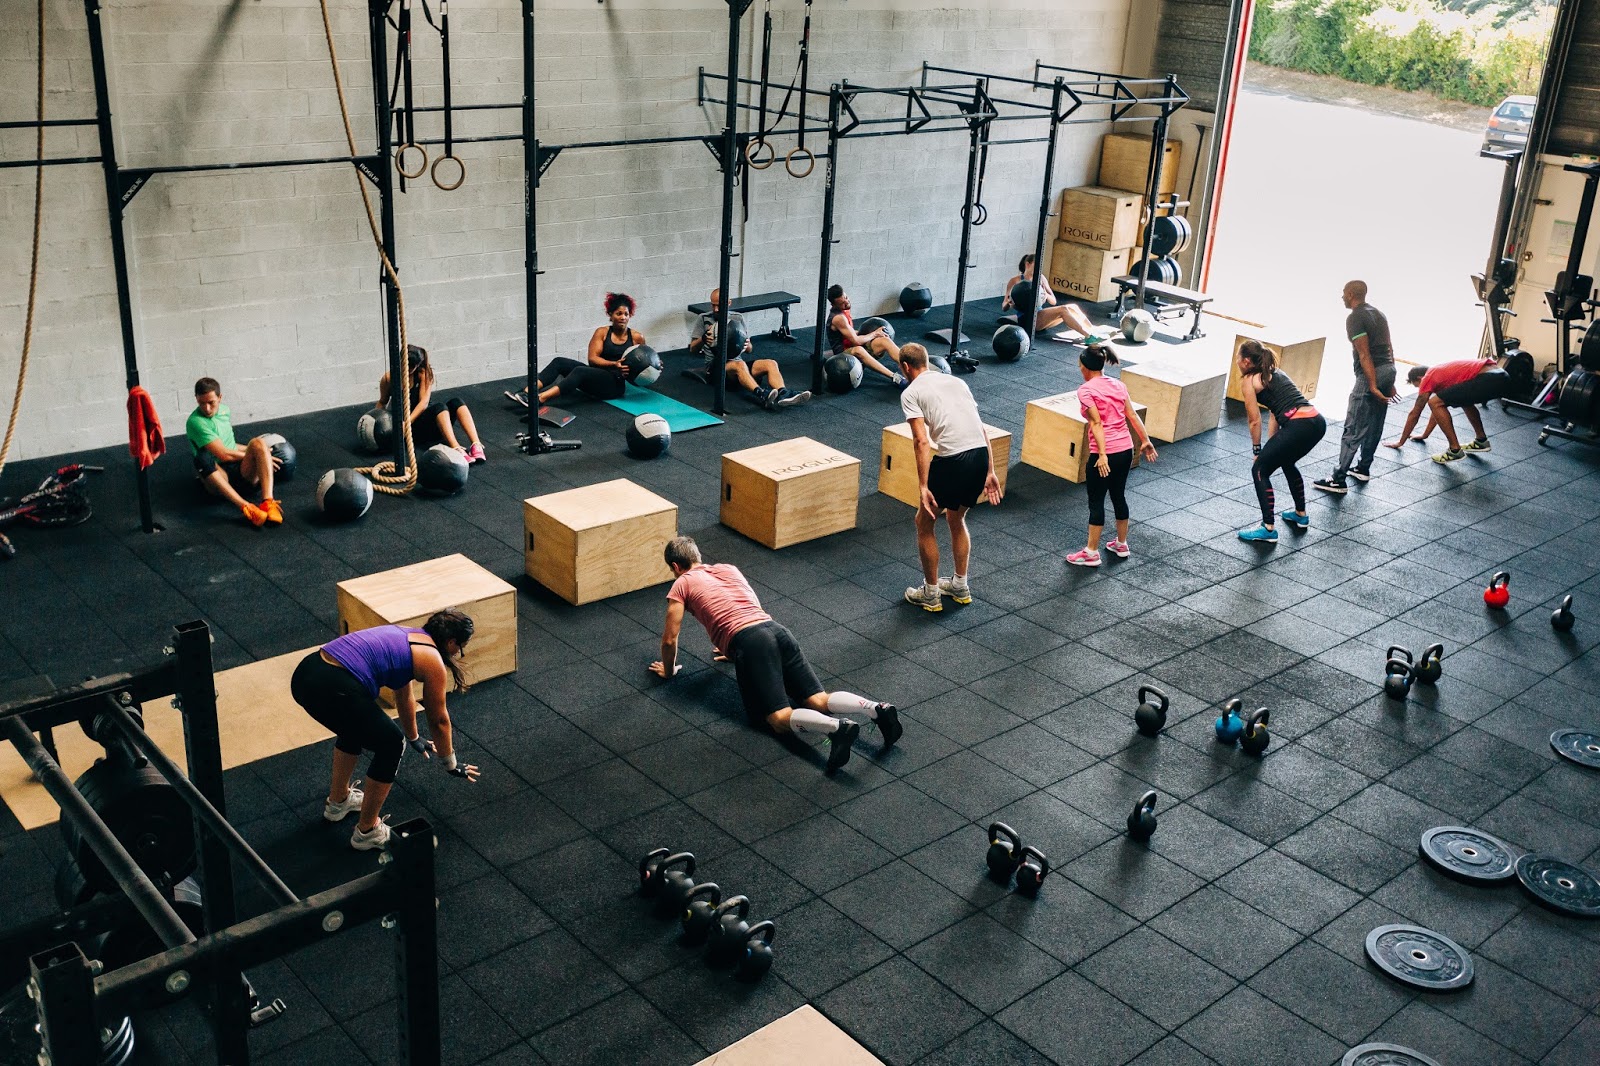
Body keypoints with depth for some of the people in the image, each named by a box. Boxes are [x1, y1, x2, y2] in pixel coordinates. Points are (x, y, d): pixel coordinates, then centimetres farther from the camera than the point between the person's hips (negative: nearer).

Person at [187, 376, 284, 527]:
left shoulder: (225, 410, 14)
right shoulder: (195, 422, -10)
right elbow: (223, 454, -14)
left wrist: (251, 449, 31)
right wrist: (255, 455, -4)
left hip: (242, 471, 5)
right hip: (217, 475, -5)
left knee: (258, 443, -23)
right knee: (203, 459, -37)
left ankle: (268, 502, -44)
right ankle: (245, 507, -58)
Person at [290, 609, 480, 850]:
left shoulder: (407, 636, 29)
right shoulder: (432, 659, 6)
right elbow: (439, 721, 18)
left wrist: (415, 738, 60)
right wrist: (451, 764, 35)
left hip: (305, 673, 8)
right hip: (332, 689, -8)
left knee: (357, 725, 36)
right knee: (391, 745, 15)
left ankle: (338, 801, 48)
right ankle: (367, 831, 24)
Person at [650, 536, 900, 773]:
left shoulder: (682, 584, 15)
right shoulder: (729, 568, 31)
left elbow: (670, 638, 15)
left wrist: (669, 670, 34)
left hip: (748, 643, -6)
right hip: (777, 630, 6)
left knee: (780, 719, -15)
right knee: (818, 701, -1)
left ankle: (836, 727, -41)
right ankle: (878, 709, -26)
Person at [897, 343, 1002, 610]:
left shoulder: (911, 393, 3)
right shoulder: (956, 381, 22)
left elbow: (922, 441, -11)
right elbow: (982, 431, 18)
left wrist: (923, 487, -13)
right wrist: (989, 473, 19)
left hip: (952, 460, -6)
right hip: (980, 456, 6)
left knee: (925, 523, 15)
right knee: (956, 519, 29)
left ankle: (931, 594, 22)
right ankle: (960, 586, 35)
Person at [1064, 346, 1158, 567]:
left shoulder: (1086, 390, -10)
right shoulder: (1118, 385, 9)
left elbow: (1096, 423, -18)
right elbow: (1132, 415, 6)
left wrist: (1102, 454, -22)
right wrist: (1145, 440, 10)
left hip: (1104, 453, -7)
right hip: (1126, 449, 7)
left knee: (1096, 501, 3)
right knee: (1119, 496, 20)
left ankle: (1091, 553, 9)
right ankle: (1121, 544, 32)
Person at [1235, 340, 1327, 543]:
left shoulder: (1248, 380, 4)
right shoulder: (1276, 373, 27)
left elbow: (1255, 421, 4)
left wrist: (1257, 451, 15)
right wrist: (1272, 448, 28)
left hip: (1298, 425, -8)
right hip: (1318, 421, 8)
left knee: (1259, 470, 7)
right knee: (1287, 463, 33)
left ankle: (1268, 529, 3)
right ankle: (1300, 515, 41)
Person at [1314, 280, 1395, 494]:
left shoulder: (1355, 318, -11)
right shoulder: (1378, 313, 16)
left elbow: (1364, 354, -17)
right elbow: (1389, 348, 17)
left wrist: (1373, 386, -19)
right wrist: (1390, 383, 20)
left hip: (1370, 374, -9)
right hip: (1388, 370, 9)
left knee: (1353, 429, -10)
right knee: (1375, 425, 19)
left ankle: (1339, 480, -11)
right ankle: (1363, 468, 30)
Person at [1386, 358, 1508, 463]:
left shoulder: (1428, 379, 9)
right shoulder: (1439, 372, 33)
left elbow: (1414, 414, 15)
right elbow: (1439, 409, 46)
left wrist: (1401, 441, 26)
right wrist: (1424, 435, 55)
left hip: (1488, 380, -10)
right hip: (1503, 379, 10)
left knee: (1435, 403, -5)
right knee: (1463, 398, 36)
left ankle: (1455, 450, -4)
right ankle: (1481, 440, 32)